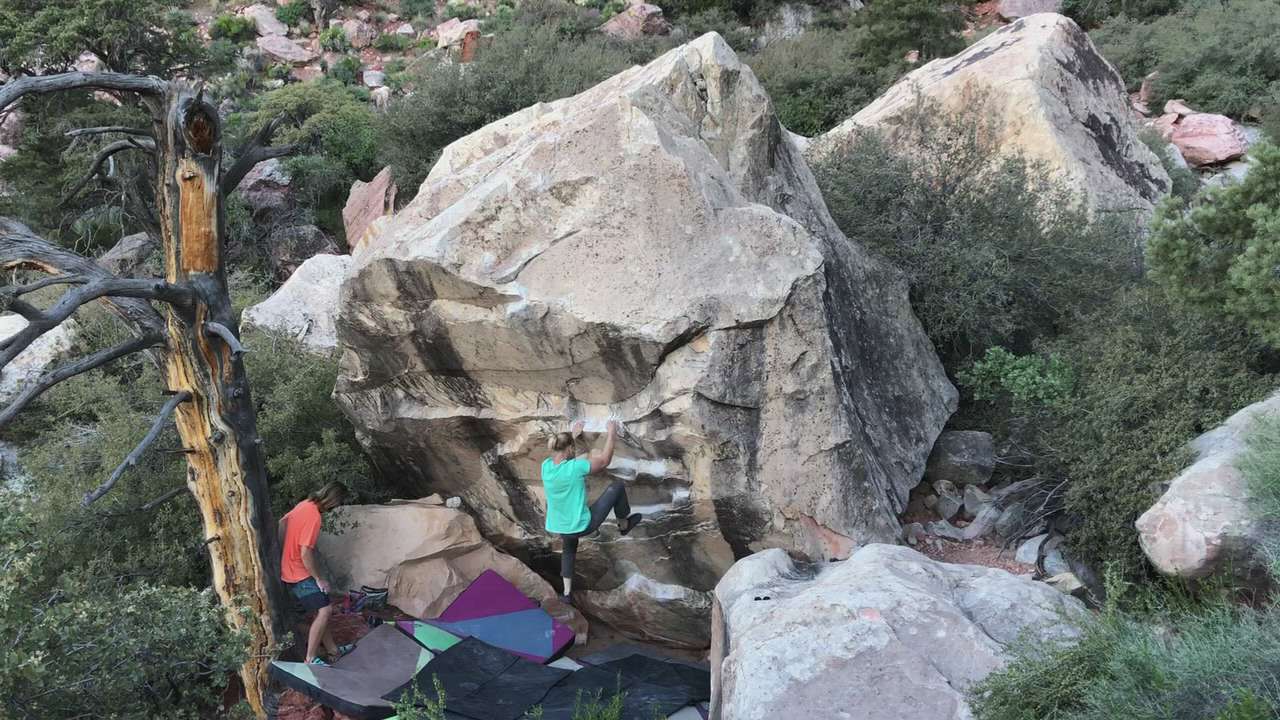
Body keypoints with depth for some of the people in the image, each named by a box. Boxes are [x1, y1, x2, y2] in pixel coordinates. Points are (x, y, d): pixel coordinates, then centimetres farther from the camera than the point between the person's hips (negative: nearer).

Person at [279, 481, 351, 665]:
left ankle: (332, 649, 25)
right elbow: (306, 554, -27)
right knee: (325, 610, -11)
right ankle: (311, 659, -5)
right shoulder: (314, 516, -26)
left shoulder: (305, 504, 1)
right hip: (299, 574, -10)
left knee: (322, 609, 15)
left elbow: (282, 523, 16)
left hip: (288, 569, 10)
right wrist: (319, 579, -15)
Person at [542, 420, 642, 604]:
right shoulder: (575, 467, -26)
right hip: (581, 525, -6)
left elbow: (560, 457, 19)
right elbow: (604, 461, -10)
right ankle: (624, 525, 34)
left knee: (569, 548, 41)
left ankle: (567, 592, 40)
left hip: (560, 527, 6)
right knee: (617, 486, 8)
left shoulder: (546, 466, -8)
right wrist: (612, 434, 0)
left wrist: (573, 435, 28)